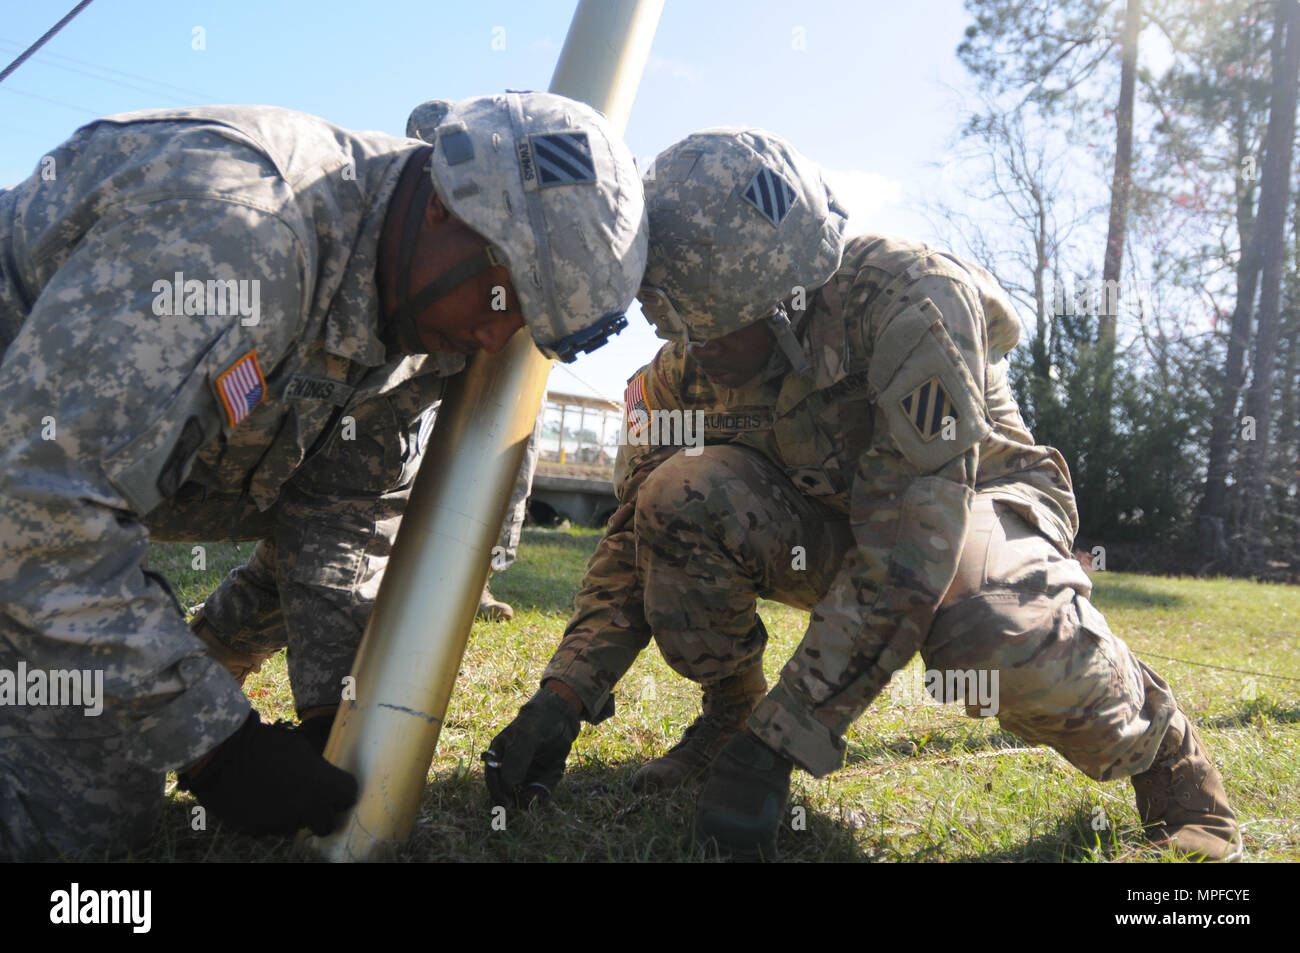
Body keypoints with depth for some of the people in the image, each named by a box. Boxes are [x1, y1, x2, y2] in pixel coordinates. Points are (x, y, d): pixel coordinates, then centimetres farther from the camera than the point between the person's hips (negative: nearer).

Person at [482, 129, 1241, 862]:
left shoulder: (912, 296, -33)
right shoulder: (686, 361, -15)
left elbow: (908, 556, -38)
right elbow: (638, 532, -10)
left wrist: (775, 747, -38)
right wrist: (564, 697, -22)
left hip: (977, 502, -3)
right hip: (829, 519, 4)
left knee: (986, 622, -40)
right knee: (681, 496, -25)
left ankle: (1154, 746, -6)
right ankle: (730, 714, -1)